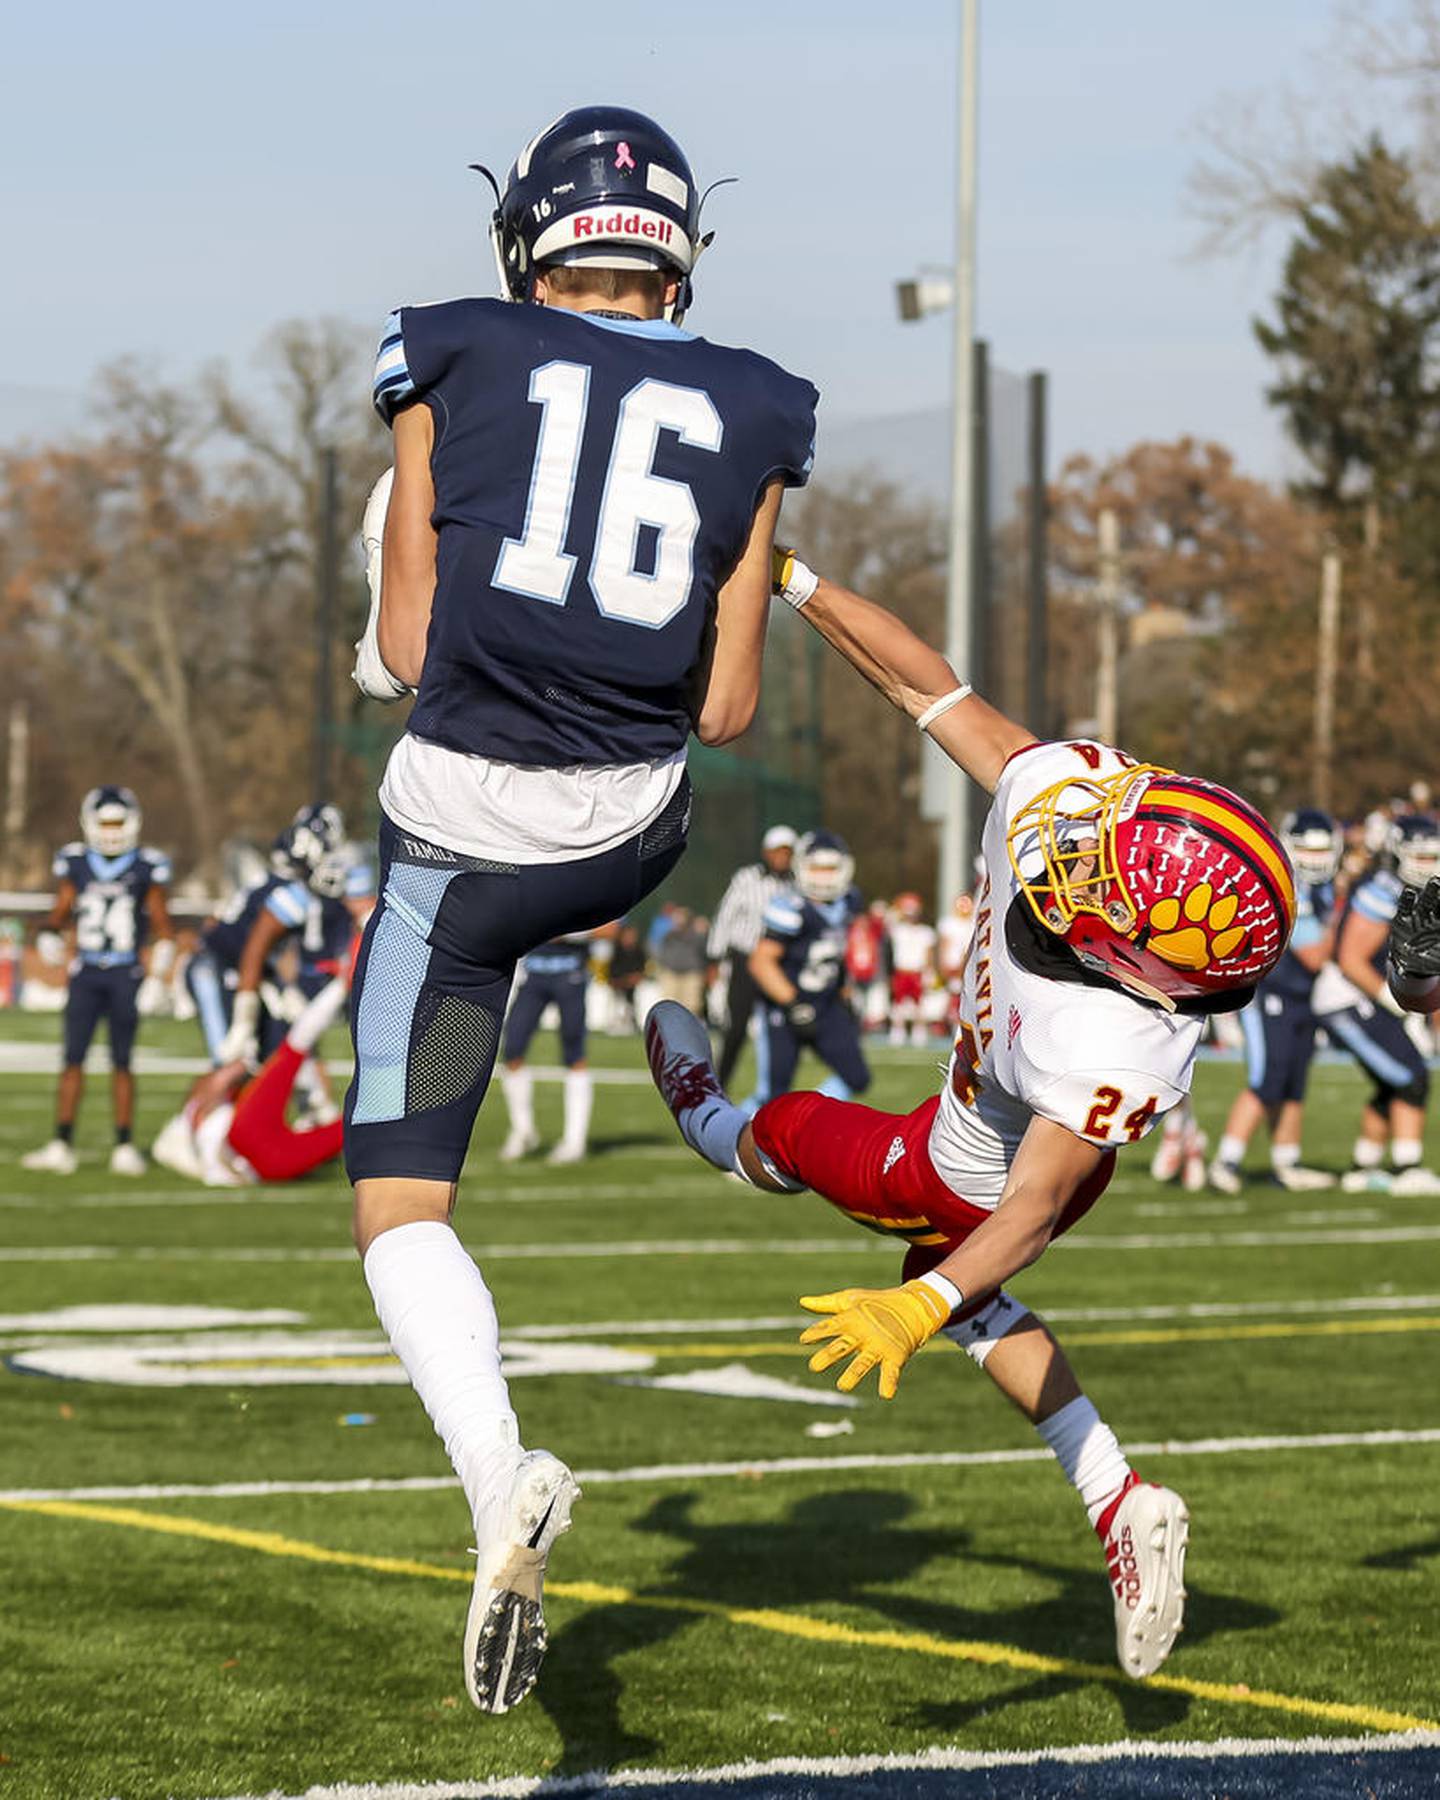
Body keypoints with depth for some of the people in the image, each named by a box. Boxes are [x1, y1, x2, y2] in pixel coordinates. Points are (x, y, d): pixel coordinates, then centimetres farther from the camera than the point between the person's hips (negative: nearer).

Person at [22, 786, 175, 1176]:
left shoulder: (147, 866, 1)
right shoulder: (74, 862, 6)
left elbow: (160, 918, 5)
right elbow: (61, 910, 10)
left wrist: (164, 950, -11)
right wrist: (49, 935, -9)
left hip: (126, 975, -2)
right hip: (85, 972, 2)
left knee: (121, 1062, 1)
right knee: (73, 1058, -1)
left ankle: (125, 1147, 6)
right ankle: (61, 1145, -1)